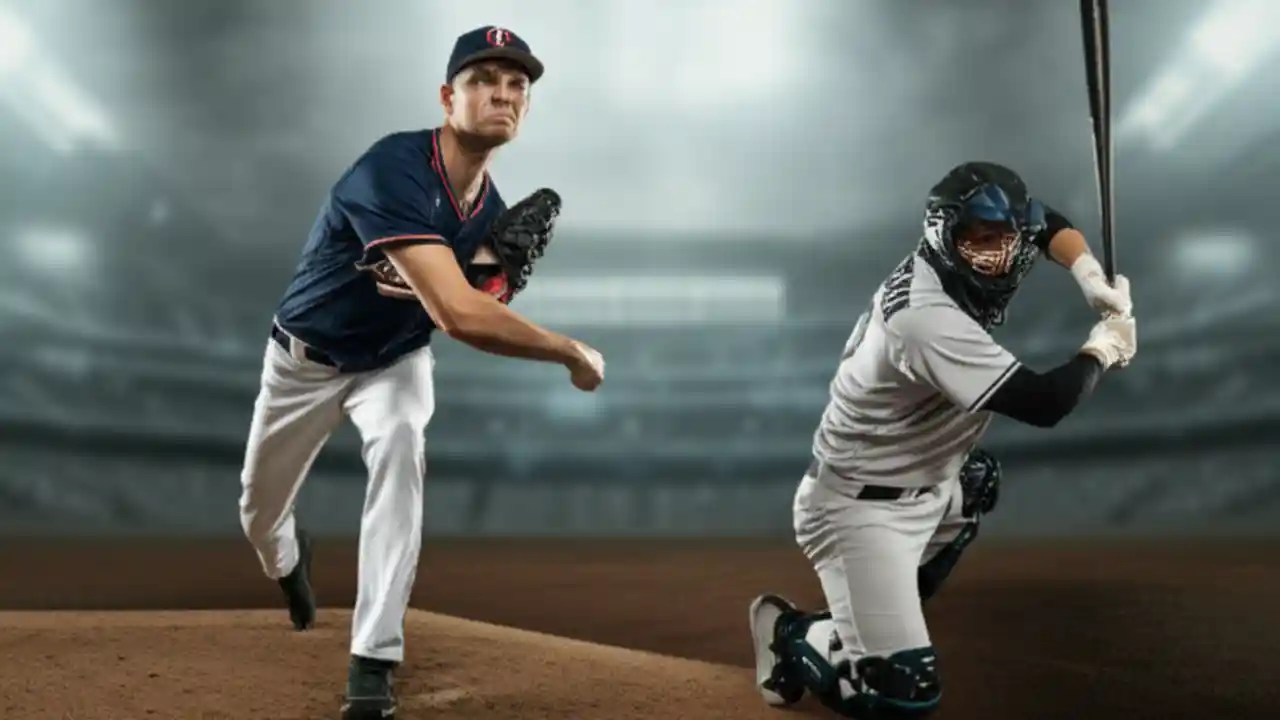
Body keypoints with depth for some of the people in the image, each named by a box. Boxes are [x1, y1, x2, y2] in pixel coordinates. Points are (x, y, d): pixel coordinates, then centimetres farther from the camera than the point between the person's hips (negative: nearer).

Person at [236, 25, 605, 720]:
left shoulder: (491, 212, -13)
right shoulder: (395, 169, -36)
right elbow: (456, 313, -45)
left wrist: (503, 271, -26)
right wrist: (572, 351, -36)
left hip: (392, 360, 3)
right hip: (305, 358, -2)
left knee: (400, 442, -30)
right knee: (258, 510, 14)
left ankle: (373, 660, -23)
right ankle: (289, 558, 56)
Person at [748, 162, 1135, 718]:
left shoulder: (955, 264, -4)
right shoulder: (928, 316, -30)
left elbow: (1046, 222, 14)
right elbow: (1044, 404, -29)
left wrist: (1091, 277, -5)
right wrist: (1103, 346, -11)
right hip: (857, 507, -10)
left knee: (979, 479, 38)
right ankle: (793, 636, 9)